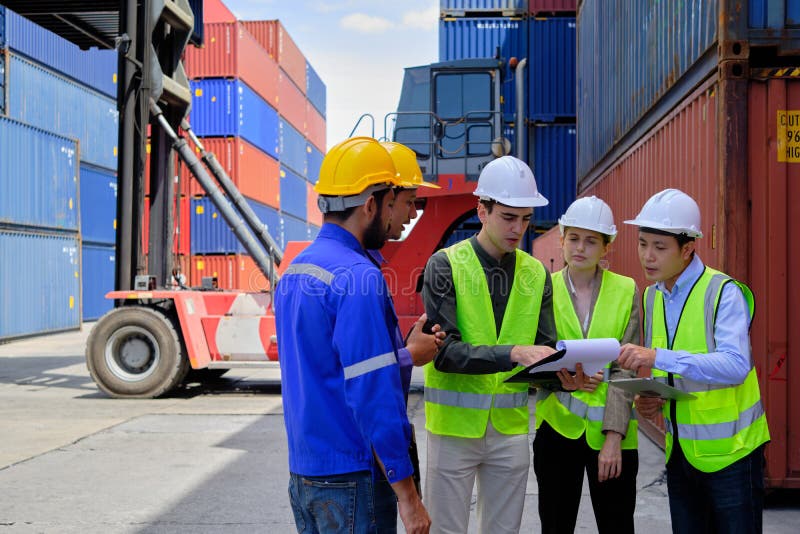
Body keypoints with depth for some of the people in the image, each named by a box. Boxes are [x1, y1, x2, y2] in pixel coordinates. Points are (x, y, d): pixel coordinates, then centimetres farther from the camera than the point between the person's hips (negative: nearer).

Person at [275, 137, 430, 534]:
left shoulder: (294, 271, 9)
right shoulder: (357, 277, -19)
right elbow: (375, 396, -22)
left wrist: (402, 355, 14)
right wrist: (407, 496, -16)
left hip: (302, 471, 9)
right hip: (351, 481, -9)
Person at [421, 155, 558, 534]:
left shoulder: (536, 273, 5)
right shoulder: (446, 265, -8)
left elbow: (544, 348, 4)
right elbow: (443, 352, -17)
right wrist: (512, 353, -29)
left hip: (510, 427, 4)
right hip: (455, 425, -4)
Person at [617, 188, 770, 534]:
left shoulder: (723, 292, -15)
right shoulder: (652, 297, 6)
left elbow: (736, 366, -30)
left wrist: (660, 357, -39)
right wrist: (651, 398, -5)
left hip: (728, 451, -6)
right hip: (680, 450, 6)